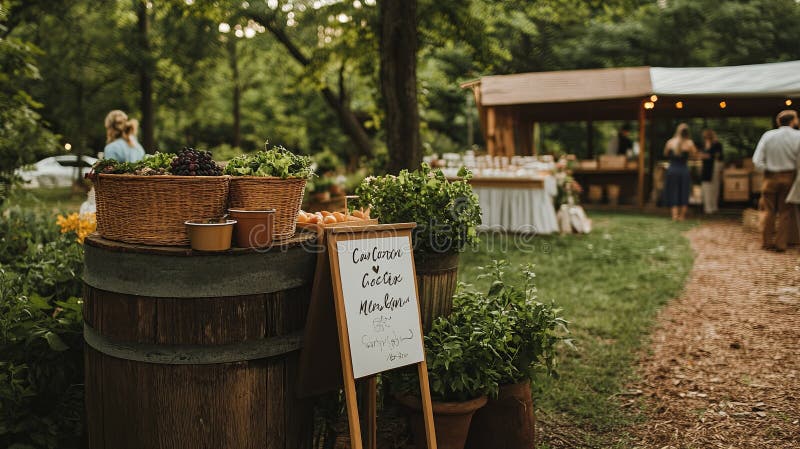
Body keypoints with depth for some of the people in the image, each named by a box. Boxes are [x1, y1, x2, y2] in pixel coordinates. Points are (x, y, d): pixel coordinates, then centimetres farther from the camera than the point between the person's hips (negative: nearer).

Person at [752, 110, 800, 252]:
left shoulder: (768, 135, -4)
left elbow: (757, 161, -9)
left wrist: (767, 169, 2)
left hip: (771, 177, 2)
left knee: (770, 211, 12)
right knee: (785, 212, 7)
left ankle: (767, 241, 16)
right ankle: (781, 244, 10)